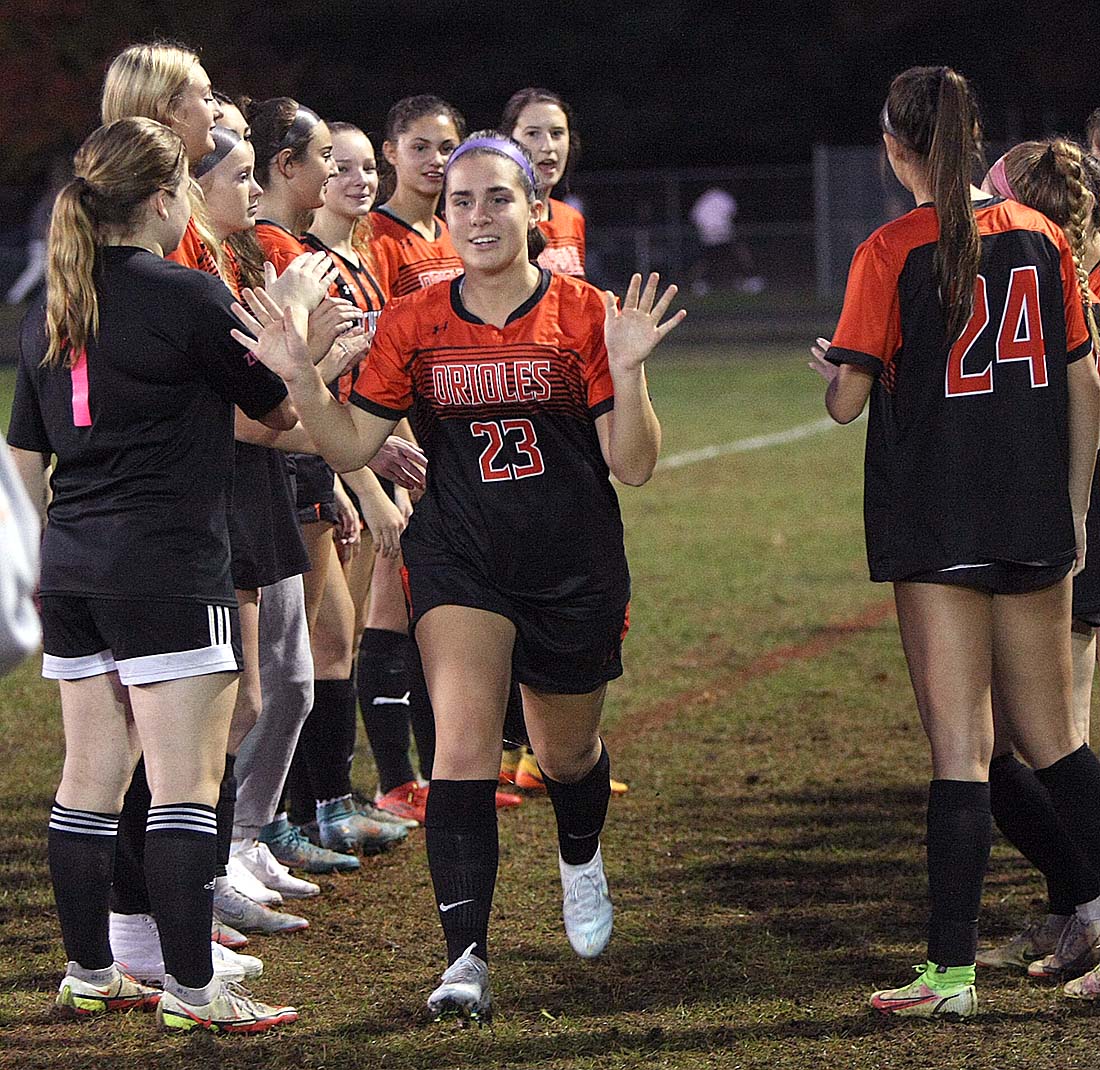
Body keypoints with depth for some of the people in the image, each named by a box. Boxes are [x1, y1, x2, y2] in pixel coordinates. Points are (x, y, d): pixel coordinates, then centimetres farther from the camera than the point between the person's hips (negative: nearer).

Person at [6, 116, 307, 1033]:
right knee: (186, 786, -5)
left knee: (90, 780, 13)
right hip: (168, 569, -7)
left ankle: (89, 974, 20)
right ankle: (192, 990, -4)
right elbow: (280, 408, 1)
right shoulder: (188, 297, -11)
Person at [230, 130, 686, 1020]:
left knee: (567, 753, 17)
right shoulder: (415, 324, -1)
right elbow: (351, 446, 1)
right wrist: (301, 379, -15)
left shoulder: (584, 314, -7)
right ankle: (468, 956, -18)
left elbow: (633, 466, -8)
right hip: (459, 558, 0)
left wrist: (627, 371, -24)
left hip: (575, 567, 0)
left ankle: (581, 861, 52)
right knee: (464, 746, -18)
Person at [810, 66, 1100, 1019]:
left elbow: (847, 401, -9)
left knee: (960, 747, -3)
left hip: (933, 528, -4)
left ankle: (952, 972, -2)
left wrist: (830, 368, 14)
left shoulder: (891, 253, -9)